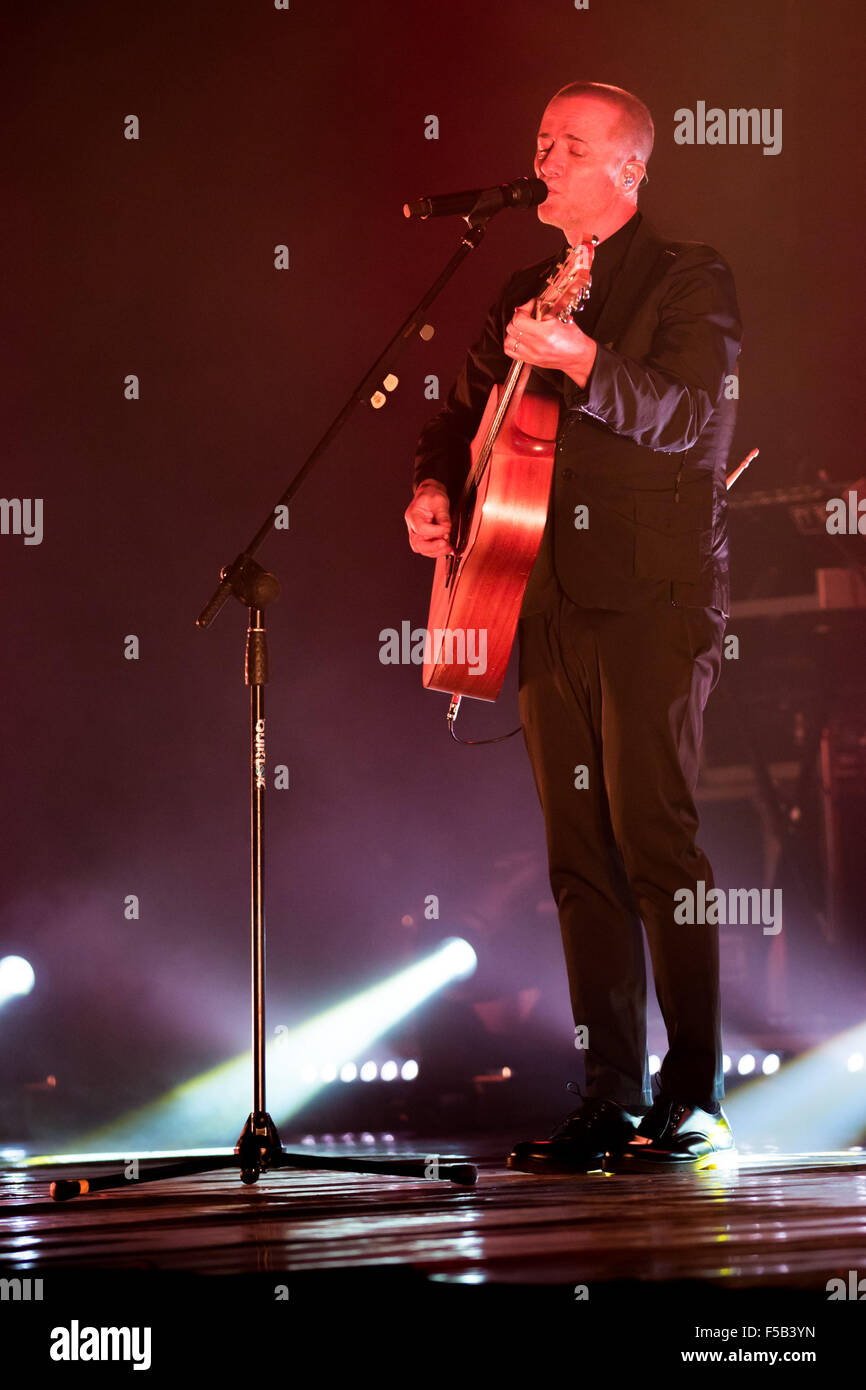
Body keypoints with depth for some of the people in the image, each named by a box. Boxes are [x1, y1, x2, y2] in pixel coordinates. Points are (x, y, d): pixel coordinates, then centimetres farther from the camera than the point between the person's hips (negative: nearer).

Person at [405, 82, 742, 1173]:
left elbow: (687, 415, -16)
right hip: (546, 605, 6)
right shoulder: (526, 295, 19)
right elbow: (462, 412, 25)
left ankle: (693, 1098, -7)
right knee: (579, 851, 5)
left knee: (651, 831, -12)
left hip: (652, 601, -6)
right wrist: (433, 489, 5)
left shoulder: (688, 280, -1)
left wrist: (580, 359, -29)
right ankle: (610, 1100, 9)